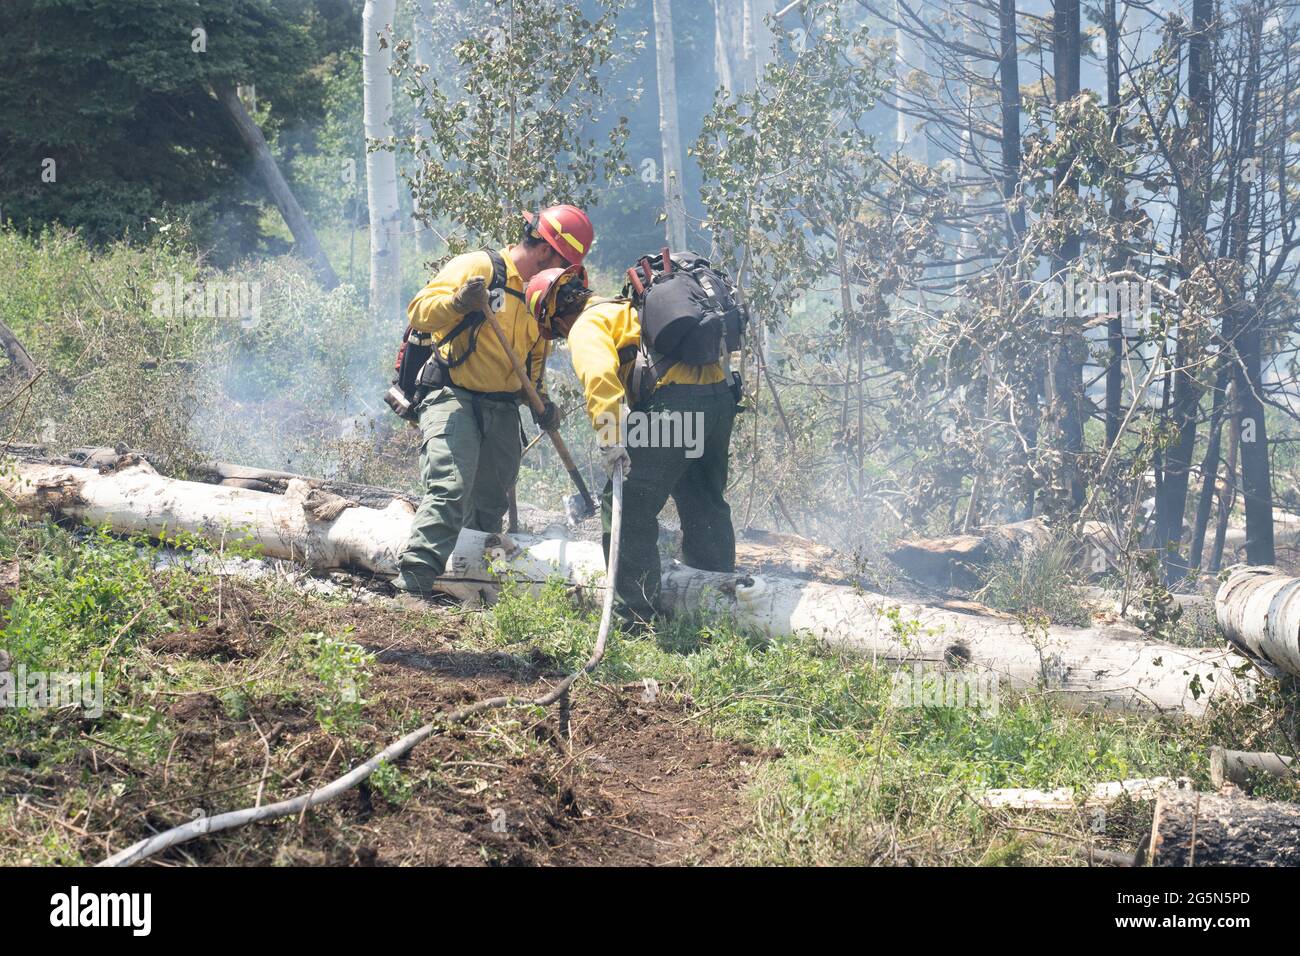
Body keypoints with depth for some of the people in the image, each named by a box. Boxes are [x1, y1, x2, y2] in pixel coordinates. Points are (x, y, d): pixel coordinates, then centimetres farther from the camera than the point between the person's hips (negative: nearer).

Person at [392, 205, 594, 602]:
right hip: (452, 399, -8)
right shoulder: (477, 267, -7)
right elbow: (419, 313, -14)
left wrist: (538, 400, 7)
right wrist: (458, 303, -33)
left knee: (491, 505, 9)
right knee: (450, 490, -22)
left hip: (502, 409, 8)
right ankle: (412, 583, -26)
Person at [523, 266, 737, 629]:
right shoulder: (628, 309, 31)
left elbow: (598, 373, -18)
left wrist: (611, 435, -27)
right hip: (720, 393, 9)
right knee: (705, 506, 20)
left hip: (673, 399, -9)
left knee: (628, 507, -3)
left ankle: (635, 616, -4)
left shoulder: (587, 325, 3)